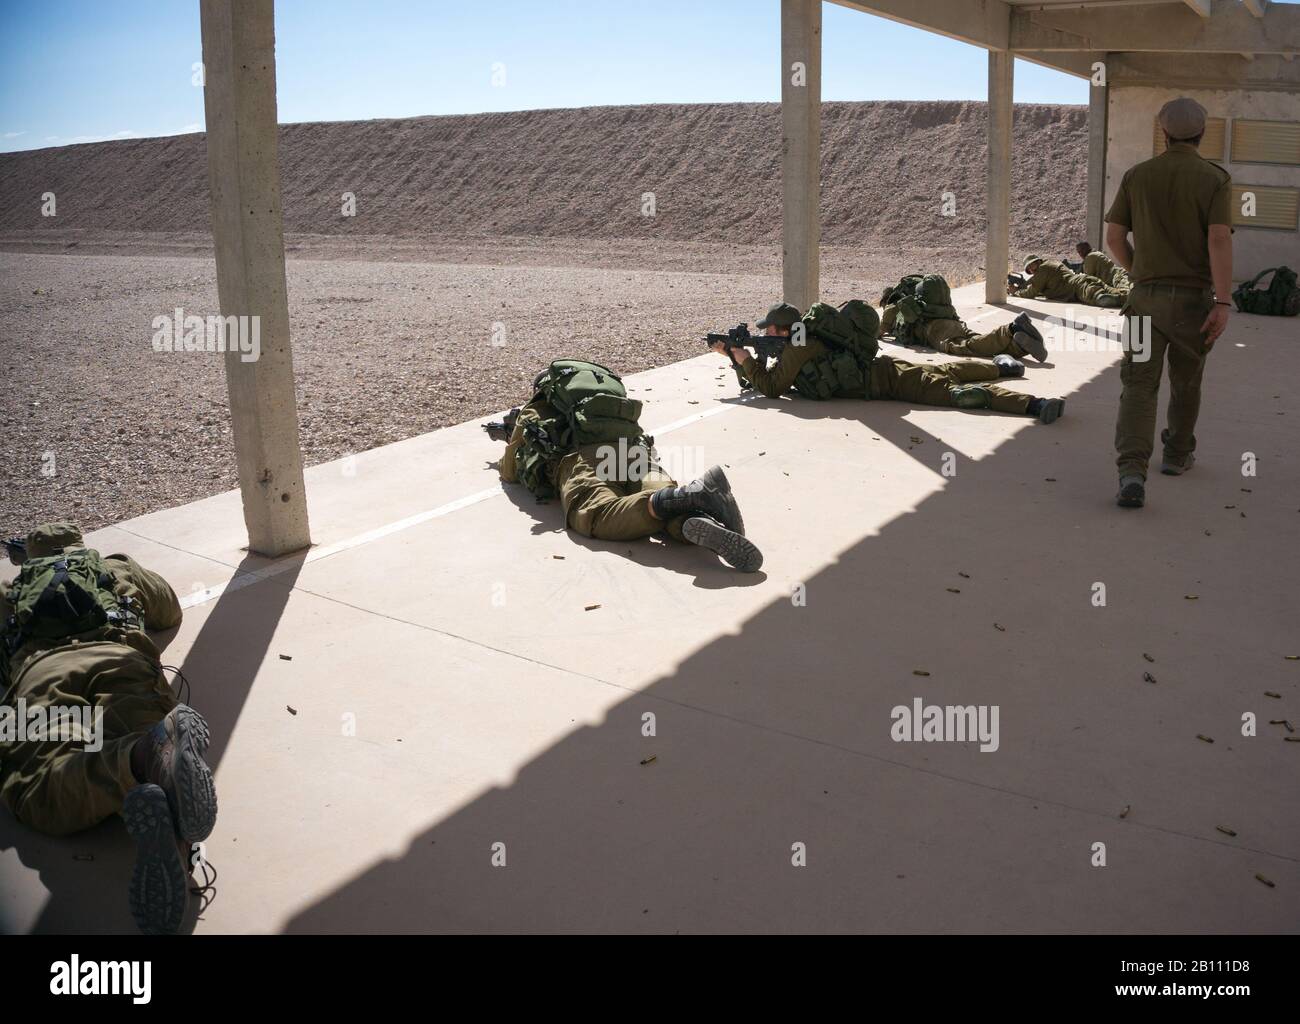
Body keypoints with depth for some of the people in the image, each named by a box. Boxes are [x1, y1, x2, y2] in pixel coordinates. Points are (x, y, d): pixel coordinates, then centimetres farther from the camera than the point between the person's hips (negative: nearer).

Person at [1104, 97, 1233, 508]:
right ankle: (1177, 454, 37)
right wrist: (1223, 303, -18)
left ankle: (1132, 471, -22)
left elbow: (1114, 236, 4)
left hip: (1146, 295, 1)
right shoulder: (1214, 179, -5)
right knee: (1186, 381, 19)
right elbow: (1219, 240, -17)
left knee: (1139, 386, -4)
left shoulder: (1136, 175, 3)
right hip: (1193, 297, -1)